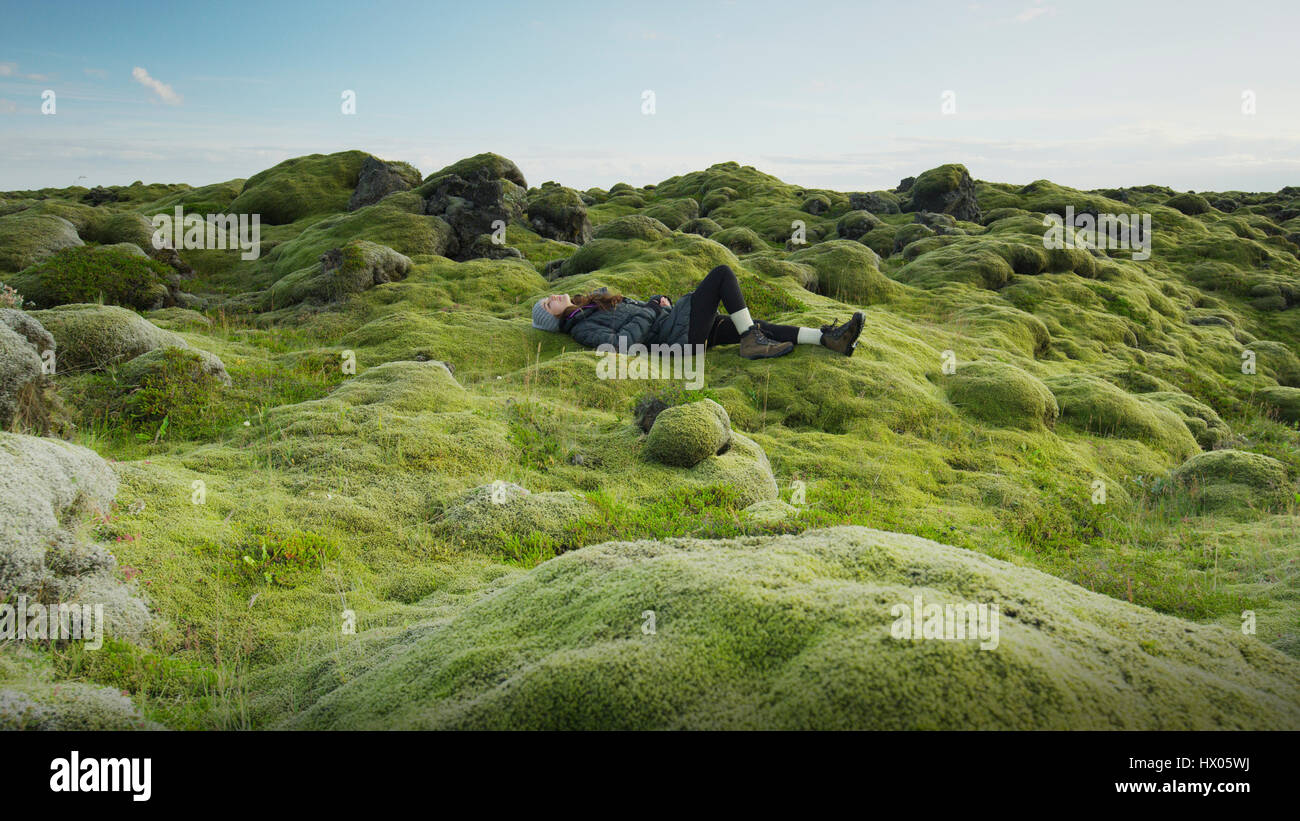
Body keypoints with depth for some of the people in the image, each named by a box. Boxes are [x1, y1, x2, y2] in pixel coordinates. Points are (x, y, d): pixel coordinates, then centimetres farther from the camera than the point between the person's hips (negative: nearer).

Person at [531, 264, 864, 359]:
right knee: (723, 273, -10)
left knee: (757, 327, 1)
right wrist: (649, 313, -12)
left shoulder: (590, 305, 21)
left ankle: (831, 339, -3)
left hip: (685, 328, 9)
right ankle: (752, 343, -11)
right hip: (679, 331, -9)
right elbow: (619, 344, -25)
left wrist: (658, 300, 7)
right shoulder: (582, 328, -8)